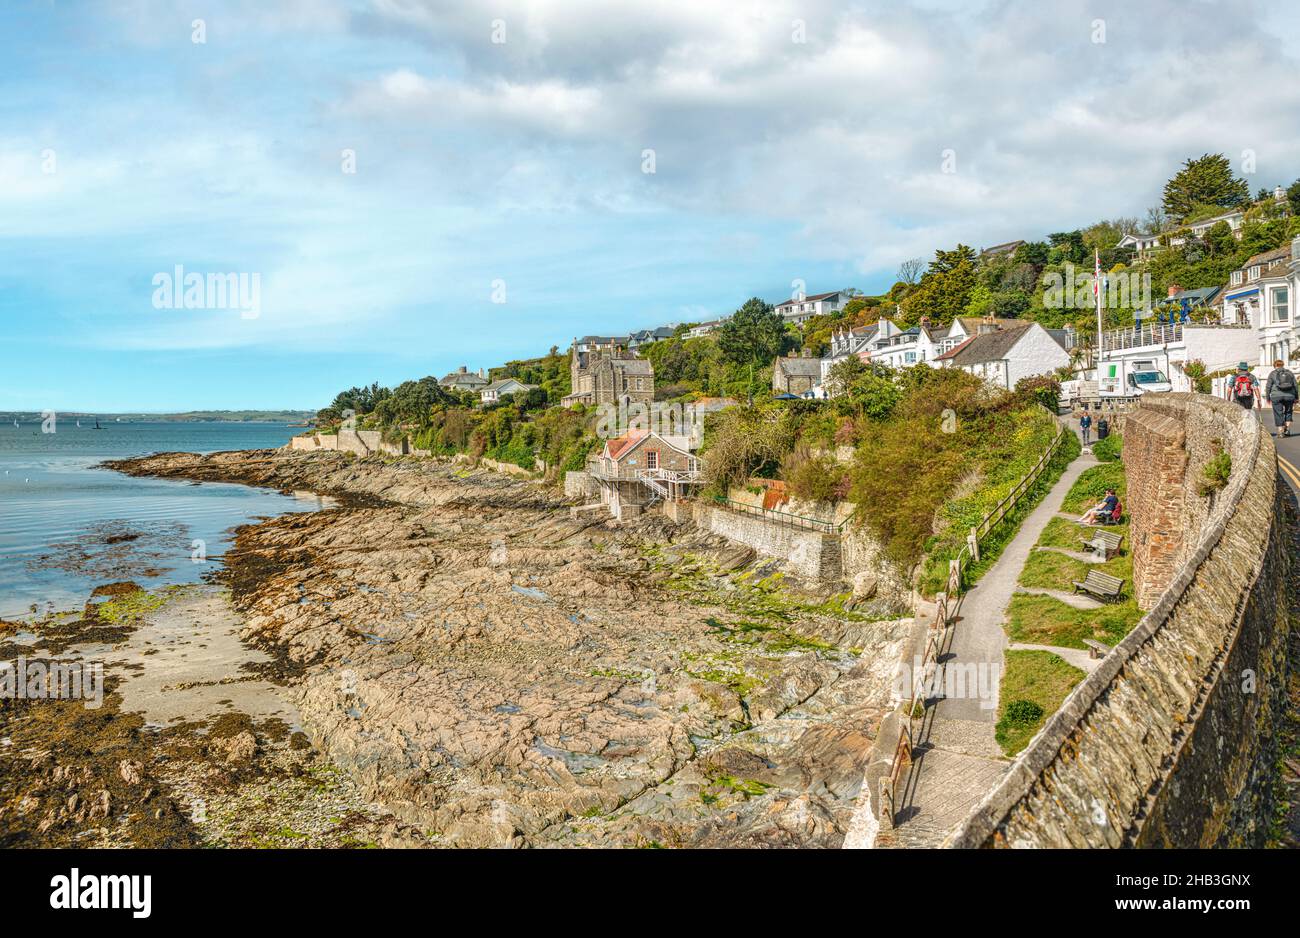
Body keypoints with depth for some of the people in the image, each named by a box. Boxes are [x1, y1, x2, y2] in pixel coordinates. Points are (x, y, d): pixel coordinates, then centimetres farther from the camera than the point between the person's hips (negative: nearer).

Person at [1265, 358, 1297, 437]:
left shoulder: (1272, 373, 3)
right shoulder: (1290, 373, 11)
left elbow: (1268, 387, 0)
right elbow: (1295, 386, 10)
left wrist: (1268, 397, 8)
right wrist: (1295, 398, 15)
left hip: (1276, 396, -2)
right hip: (1289, 396, 2)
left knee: (1278, 414, 3)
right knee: (1288, 413, 19)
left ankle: (1280, 432, 1)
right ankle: (1287, 428, 6)